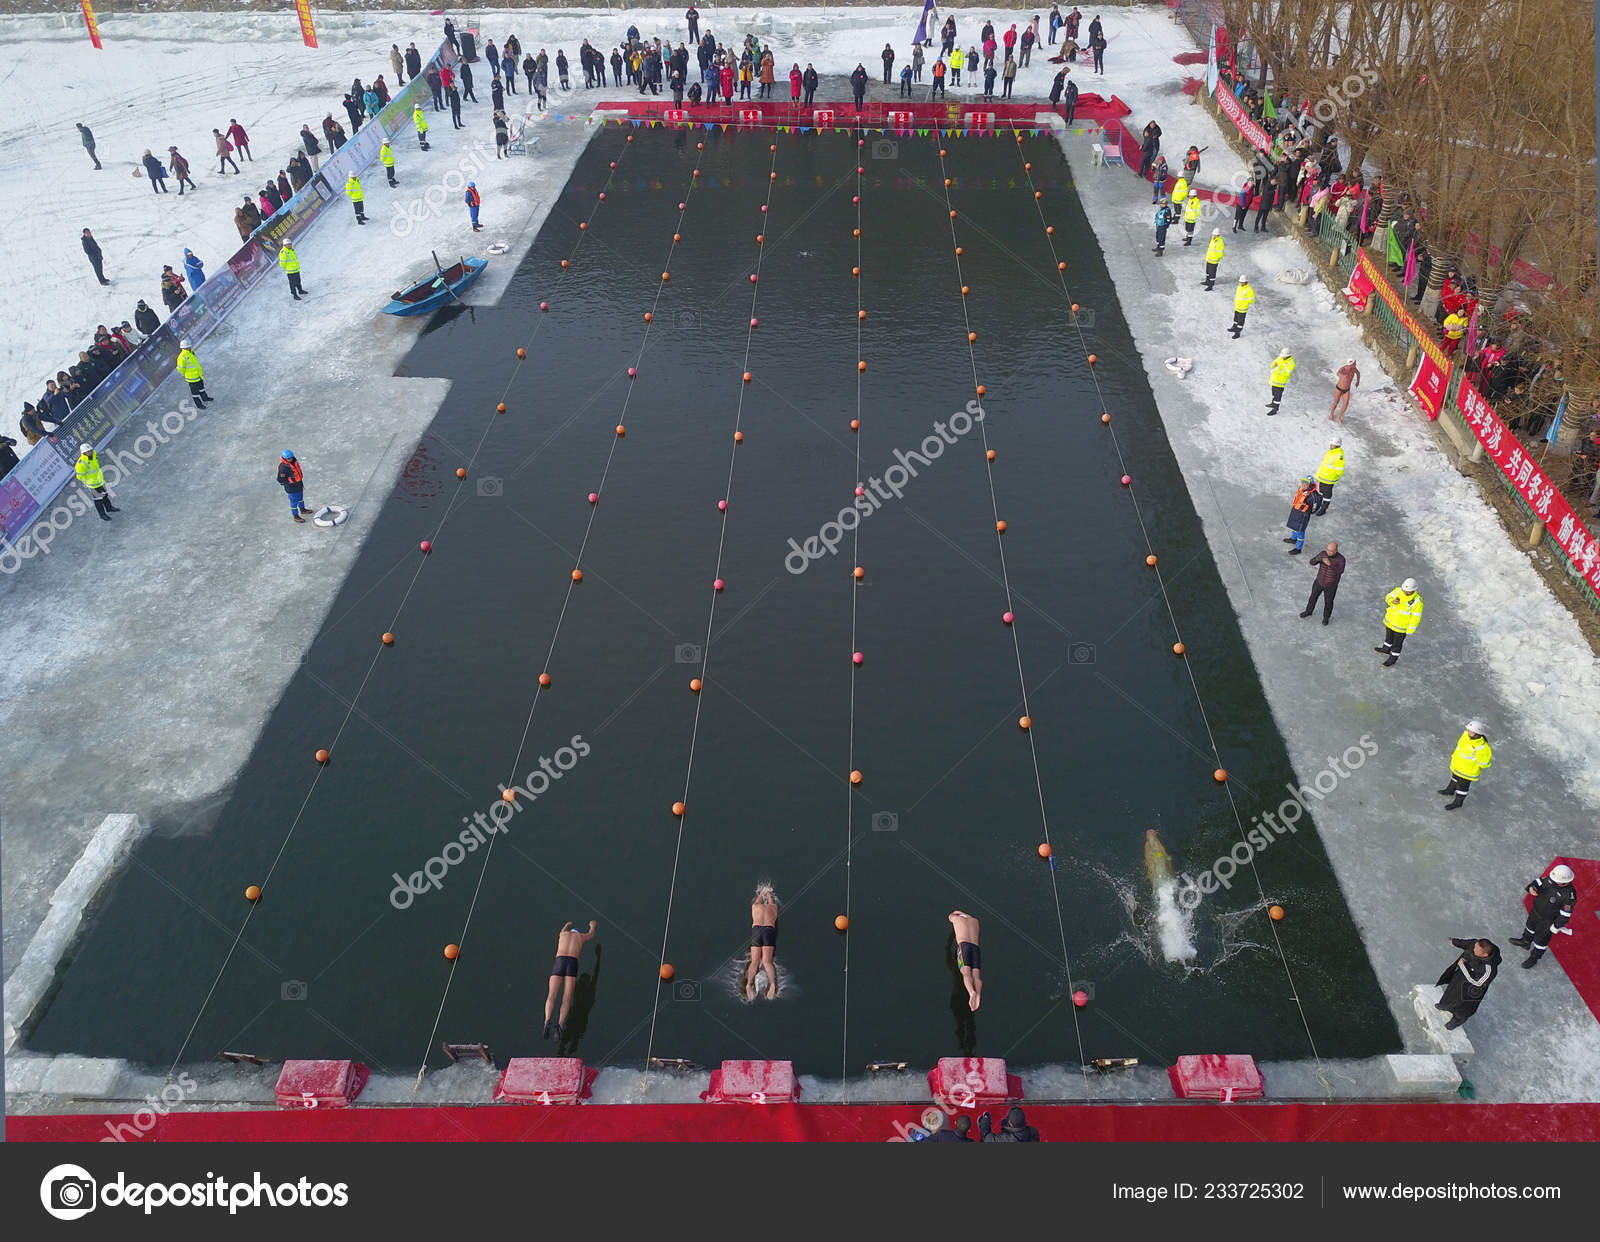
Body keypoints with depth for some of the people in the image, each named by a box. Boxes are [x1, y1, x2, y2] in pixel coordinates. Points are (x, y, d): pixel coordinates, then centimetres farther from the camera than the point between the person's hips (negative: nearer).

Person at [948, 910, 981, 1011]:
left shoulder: (955, 918, 25)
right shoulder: (975, 921, 33)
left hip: (963, 946, -3)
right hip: (976, 948, 3)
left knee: (966, 973, -23)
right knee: (976, 975, -16)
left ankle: (972, 992, -52)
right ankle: (978, 994, -47)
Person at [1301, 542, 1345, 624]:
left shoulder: (1341, 559, -29)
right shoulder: (1323, 553, -18)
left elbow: (1340, 572, -41)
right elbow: (1311, 562, -19)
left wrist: (1330, 564, -52)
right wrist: (1317, 559, -41)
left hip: (1330, 585, -3)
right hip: (1319, 581, 3)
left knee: (1328, 602, 19)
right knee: (1313, 597, 24)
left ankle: (1326, 616, 48)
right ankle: (1309, 611, 51)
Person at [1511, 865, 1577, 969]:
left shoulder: (1569, 895, -35)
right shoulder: (1550, 879, -21)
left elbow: (1565, 914, -25)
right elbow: (1538, 882, -6)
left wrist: (1555, 926, -16)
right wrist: (1531, 887, -29)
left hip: (1548, 921, -6)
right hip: (1536, 910, 6)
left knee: (1541, 939, 15)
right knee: (1530, 925, 32)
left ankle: (1533, 958, 40)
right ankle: (1525, 942, 61)